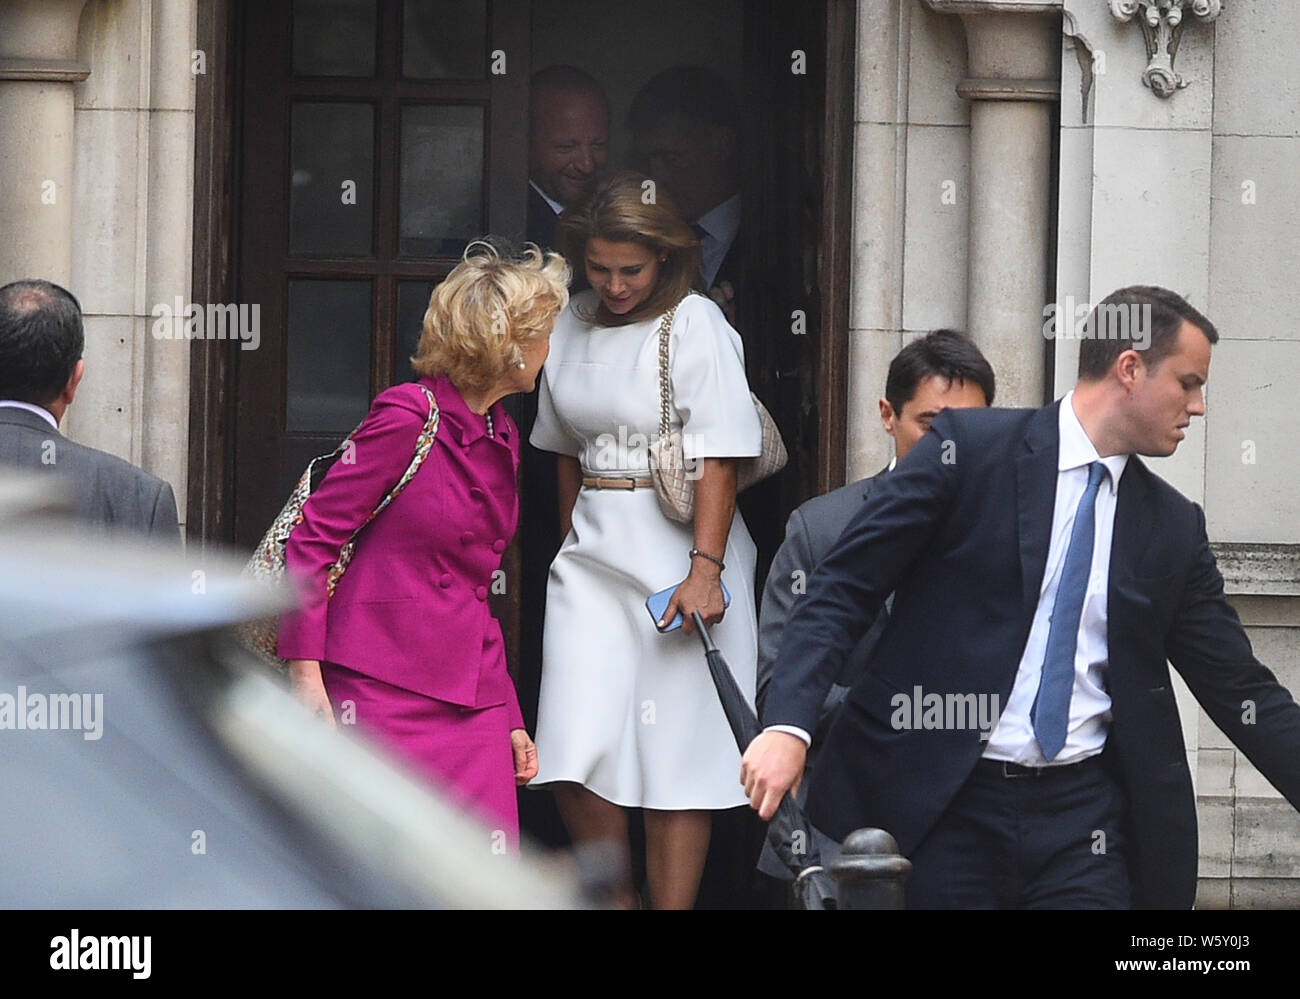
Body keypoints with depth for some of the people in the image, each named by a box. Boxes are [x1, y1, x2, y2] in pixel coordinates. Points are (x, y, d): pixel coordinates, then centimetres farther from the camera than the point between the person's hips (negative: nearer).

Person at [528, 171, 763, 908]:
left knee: (675, 751, -2)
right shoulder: (575, 324, 10)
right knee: (577, 751, -3)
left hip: (676, 548, -5)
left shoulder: (696, 324, -8)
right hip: (593, 552, 5)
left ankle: (673, 903, 4)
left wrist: (705, 570, -21)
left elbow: (720, 459, -14)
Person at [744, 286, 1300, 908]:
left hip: (1083, 811, 3)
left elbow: (1238, 687, 14)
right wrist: (787, 724, -18)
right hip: (942, 807, -3)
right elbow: (840, 594, -5)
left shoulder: (1175, 527, 12)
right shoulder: (969, 449, -2)